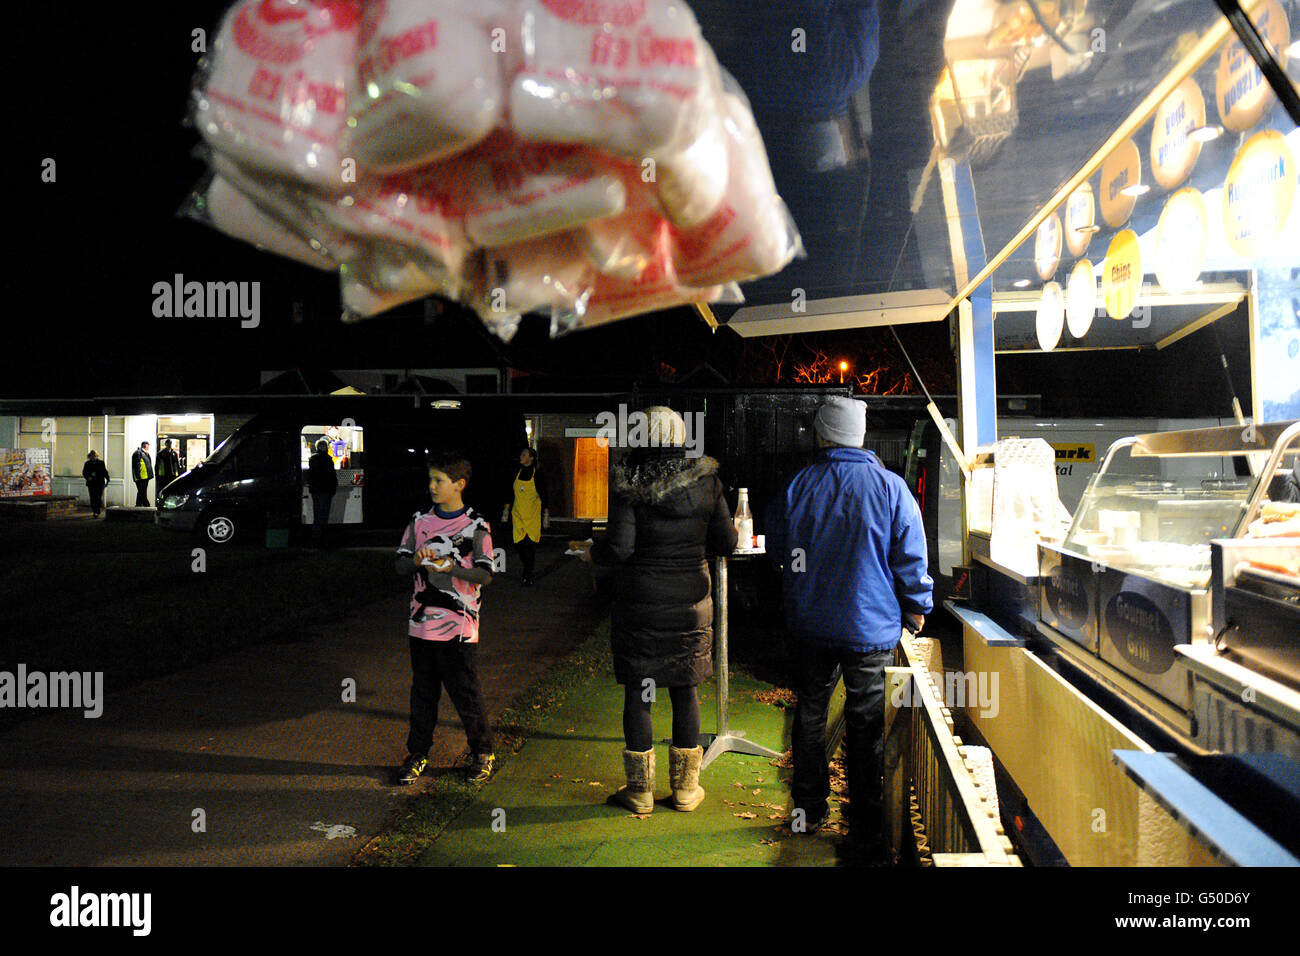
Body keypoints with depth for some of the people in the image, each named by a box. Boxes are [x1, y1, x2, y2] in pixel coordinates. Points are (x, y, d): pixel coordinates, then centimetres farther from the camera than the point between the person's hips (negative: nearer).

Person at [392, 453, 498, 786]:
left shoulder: (476, 525, -5)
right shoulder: (420, 521, 8)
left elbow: (485, 574, -9)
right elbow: (400, 565, 9)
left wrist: (451, 567, -24)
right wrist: (417, 560, -13)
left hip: (458, 626, -4)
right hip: (422, 622, 4)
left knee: (465, 692, 1)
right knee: (422, 692, 12)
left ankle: (482, 752, 19)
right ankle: (417, 753, 25)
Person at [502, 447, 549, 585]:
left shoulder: (537, 474, -5)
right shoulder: (517, 473, 8)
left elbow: (543, 496, -2)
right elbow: (511, 494, 15)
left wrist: (546, 516, -4)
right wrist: (506, 511, 13)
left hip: (533, 516, -4)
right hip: (518, 515, 4)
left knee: (530, 544, -7)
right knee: (518, 544, 0)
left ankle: (528, 575, 4)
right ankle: (527, 570, 23)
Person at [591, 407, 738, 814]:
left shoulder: (628, 486, -11)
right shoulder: (706, 482, -2)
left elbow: (618, 549, -16)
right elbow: (726, 543, 2)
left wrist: (590, 550, 5)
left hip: (640, 602, -2)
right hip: (690, 601, 3)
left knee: (638, 692, 8)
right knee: (685, 691, 12)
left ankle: (641, 790, 16)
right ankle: (685, 788, 22)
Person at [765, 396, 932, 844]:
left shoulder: (796, 486, -5)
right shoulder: (891, 487, -9)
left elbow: (775, 548, 8)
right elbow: (911, 557, -6)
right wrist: (916, 607, 9)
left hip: (810, 623, 2)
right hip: (871, 626, -2)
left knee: (810, 714, 15)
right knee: (865, 722, 7)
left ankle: (808, 808, 25)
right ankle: (865, 820, 16)